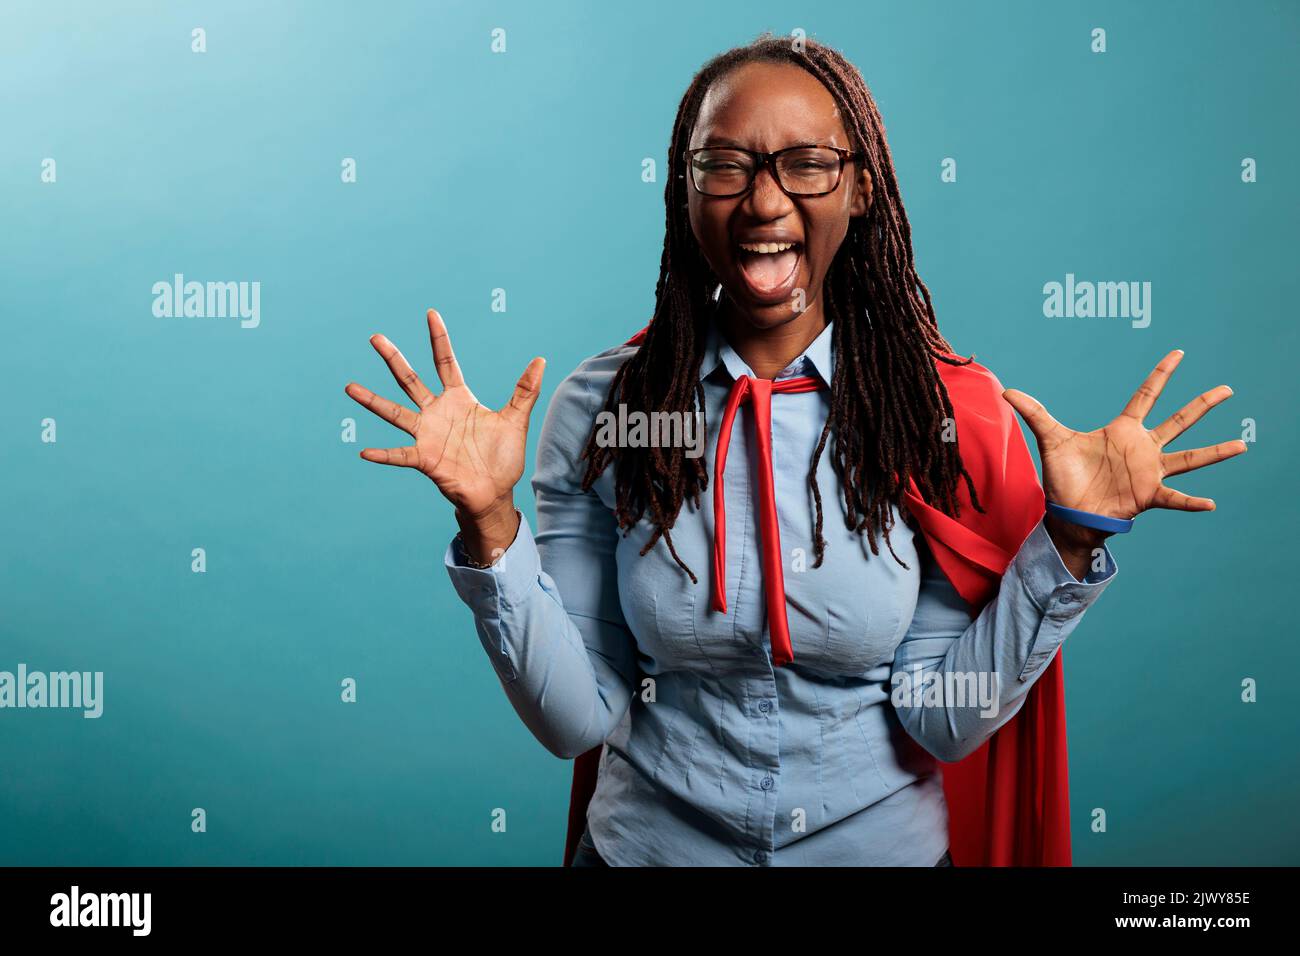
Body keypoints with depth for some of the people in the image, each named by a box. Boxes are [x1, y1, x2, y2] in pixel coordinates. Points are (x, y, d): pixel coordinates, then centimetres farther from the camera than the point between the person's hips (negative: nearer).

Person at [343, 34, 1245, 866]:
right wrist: (491, 524, -24)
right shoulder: (598, 406, -12)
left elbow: (947, 722, -13)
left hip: (883, 842, 0)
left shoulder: (948, 408, -13)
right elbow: (576, 719, -12)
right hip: (649, 841, 0)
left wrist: (1070, 535, -22)